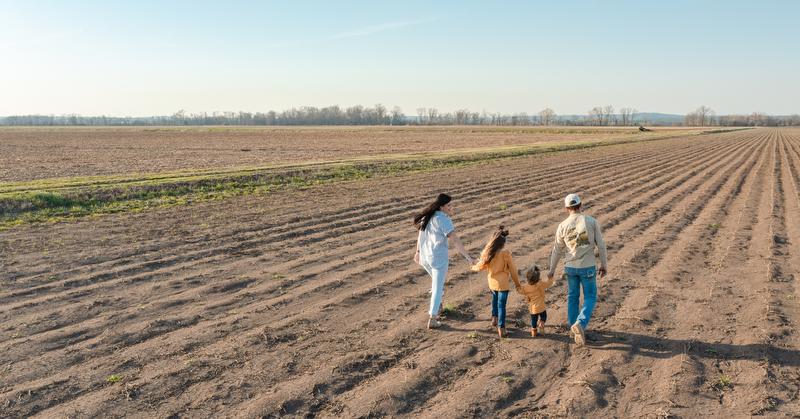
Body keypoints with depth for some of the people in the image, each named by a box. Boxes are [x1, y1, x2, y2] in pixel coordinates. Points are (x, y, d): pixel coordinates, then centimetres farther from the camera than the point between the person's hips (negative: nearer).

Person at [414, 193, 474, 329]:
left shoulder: (428, 216, 6)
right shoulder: (444, 220, -18)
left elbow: (420, 234, 15)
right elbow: (455, 240, -23)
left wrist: (418, 251, 25)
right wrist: (468, 257, -21)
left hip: (424, 256, 7)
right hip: (439, 257, -7)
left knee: (437, 281, 30)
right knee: (438, 288, 4)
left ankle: (436, 307, 40)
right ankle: (432, 320, 5)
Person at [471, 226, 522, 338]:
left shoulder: (487, 252, -7)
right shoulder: (505, 253, -18)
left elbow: (481, 266, 5)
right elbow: (512, 269, -10)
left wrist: (474, 267, 28)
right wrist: (517, 283, 2)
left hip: (492, 282, 4)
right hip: (502, 283, -4)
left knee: (495, 298, 30)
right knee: (501, 305, 1)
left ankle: (494, 318, 35)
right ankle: (501, 328, 1)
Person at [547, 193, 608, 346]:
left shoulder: (562, 226, -6)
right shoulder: (592, 222, -10)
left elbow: (557, 250, 2)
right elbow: (601, 245, -6)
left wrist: (552, 270, 14)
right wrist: (604, 265, 7)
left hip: (570, 267, 2)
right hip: (587, 267, -2)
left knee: (572, 297, 18)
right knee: (590, 297, 10)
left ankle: (574, 328, 27)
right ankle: (580, 324, -12)